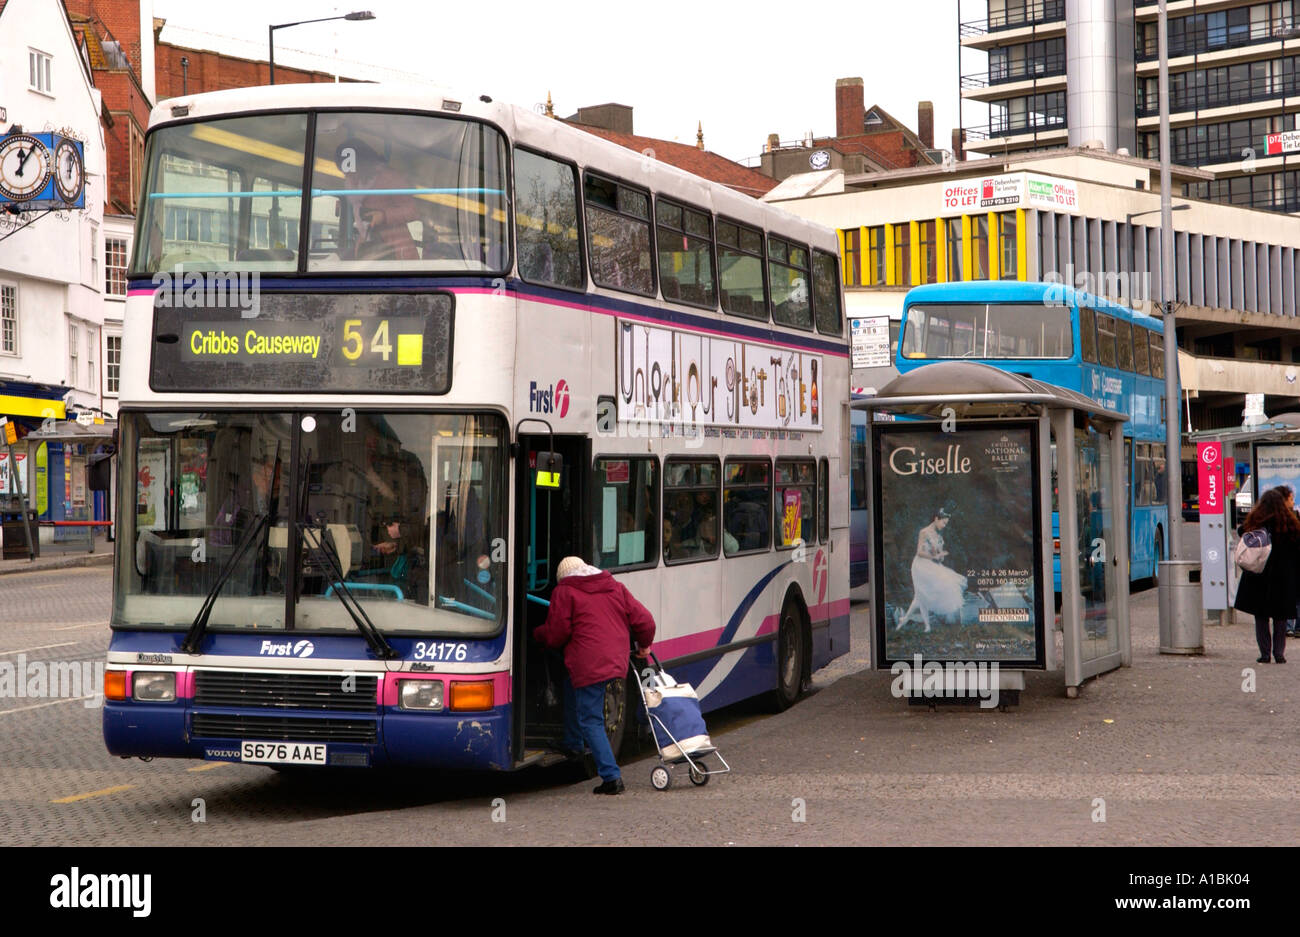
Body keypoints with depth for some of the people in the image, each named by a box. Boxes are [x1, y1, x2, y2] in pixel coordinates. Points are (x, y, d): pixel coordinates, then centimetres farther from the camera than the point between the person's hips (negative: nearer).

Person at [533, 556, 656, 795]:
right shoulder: (615, 588, 17)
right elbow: (644, 620, 14)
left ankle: (611, 776, -13)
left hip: (589, 665, -7)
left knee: (591, 721, -4)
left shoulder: (564, 592, 2)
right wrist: (644, 645, 32)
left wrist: (538, 634, 20)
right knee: (572, 685, 31)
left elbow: (556, 635, -2)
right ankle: (571, 743, 40)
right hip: (617, 661, 7)